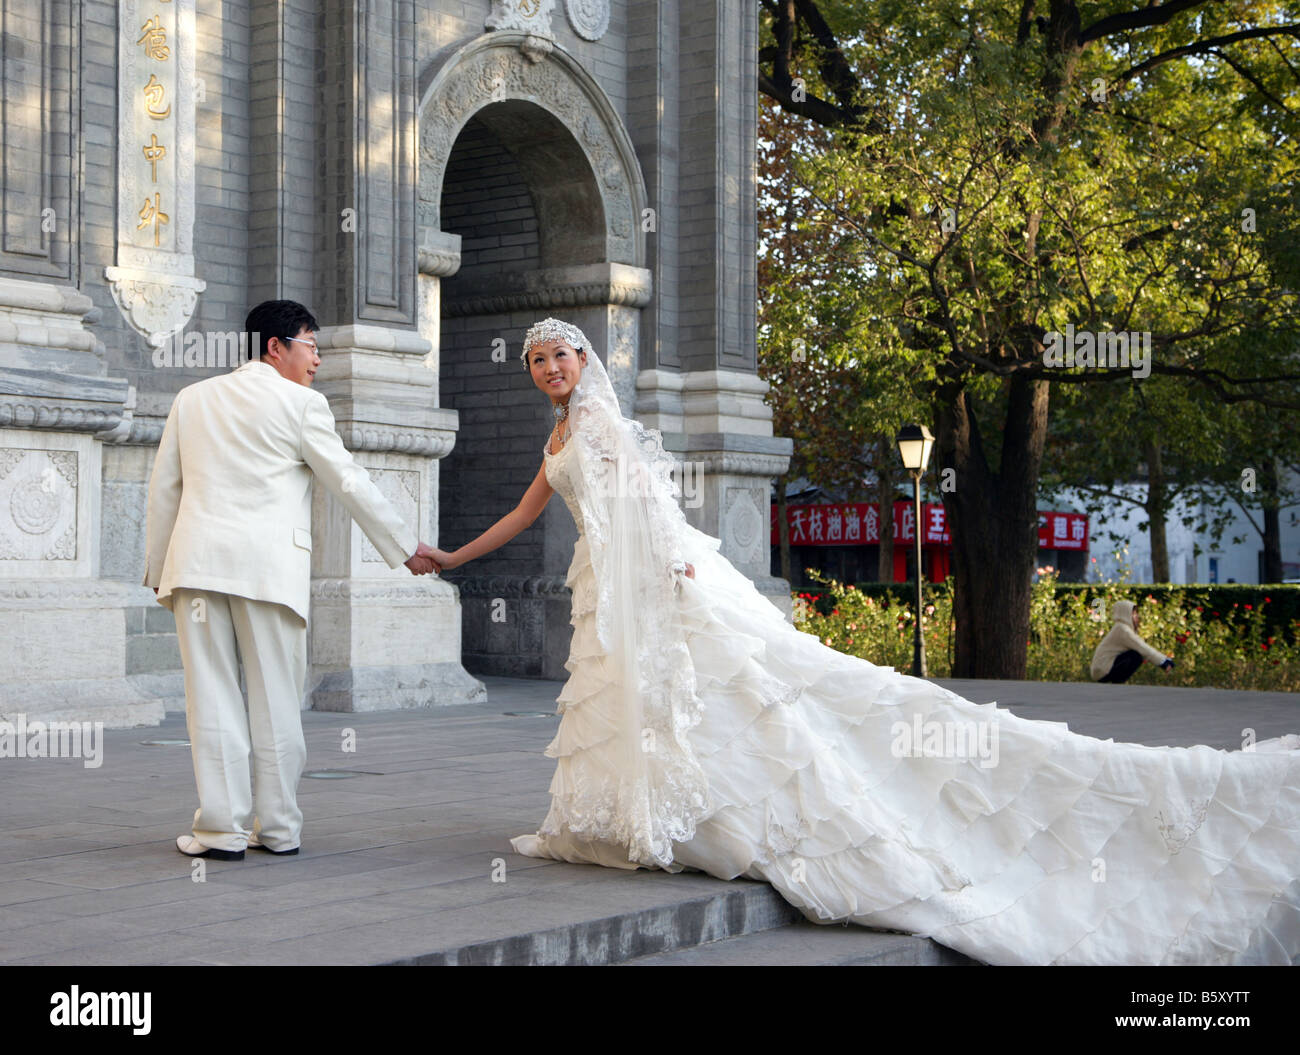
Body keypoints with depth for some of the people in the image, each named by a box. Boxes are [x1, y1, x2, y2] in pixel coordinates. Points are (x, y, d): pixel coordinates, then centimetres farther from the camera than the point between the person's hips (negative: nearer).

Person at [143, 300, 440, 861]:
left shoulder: (191, 399, 15)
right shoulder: (301, 404, 1)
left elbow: (164, 488, 16)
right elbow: (350, 483, 2)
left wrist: (158, 568, 23)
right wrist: (407, 549, 10)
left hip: (198, 561, 4)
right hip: (268, 567, -3)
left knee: (213, 695, 3)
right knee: (275, 699, 5)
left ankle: (222, 828, 1)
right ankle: (277, 827, 11)